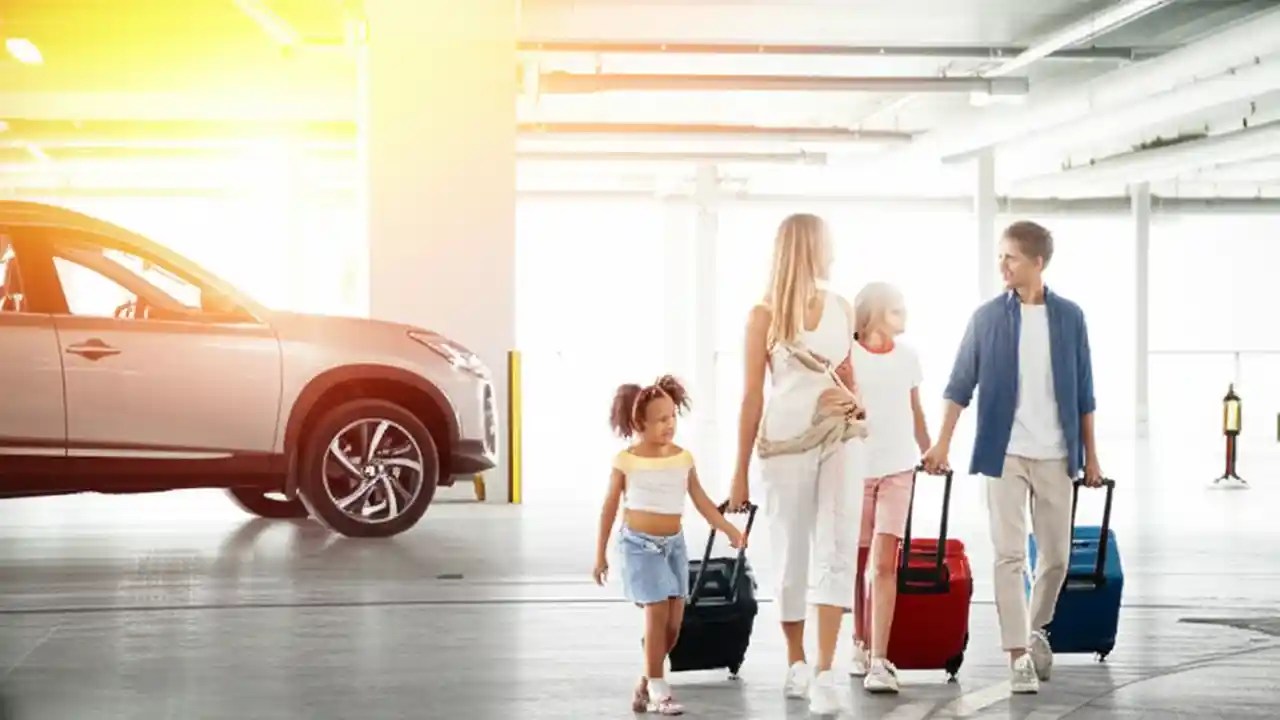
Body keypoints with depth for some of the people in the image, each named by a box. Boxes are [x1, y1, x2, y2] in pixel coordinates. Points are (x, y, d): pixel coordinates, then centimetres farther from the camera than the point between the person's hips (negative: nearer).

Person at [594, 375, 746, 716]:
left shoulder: (683, 458, 2)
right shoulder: (626, 461, -8)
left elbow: (702, 501, 5)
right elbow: (610, 507, -1)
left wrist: (730, 530, -6)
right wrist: (600, 554, 1)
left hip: (674, 543, 4)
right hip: (639, 544, -4)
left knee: (674, 620, 3)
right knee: (657, 612, -11)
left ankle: (647, 683, 20)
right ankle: (658, 690, -2)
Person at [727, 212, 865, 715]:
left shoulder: (841, 308, 9)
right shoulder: (765, 315, -4)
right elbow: (752, 396, -3)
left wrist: (854, 400, 0)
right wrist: (741, 471, -3)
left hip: (838, 438, 3)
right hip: (785, 442, -3)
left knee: (837, 551, -10)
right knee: (791, 554, 5)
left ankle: (824, 673, -12)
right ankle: (796, 663, 24)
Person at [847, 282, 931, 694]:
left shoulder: (907, 357, 6)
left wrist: (930, 452, 24)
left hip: (897, 469, 2)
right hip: (856, 469, -2)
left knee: (884, 562, -8)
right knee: (857, 561, 10)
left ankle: (879, 661, -12)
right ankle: (860, 644, 28)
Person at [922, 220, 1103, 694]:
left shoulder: (1068, 317, 3)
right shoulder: (987, 317, 0)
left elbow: (1083, 392, 6)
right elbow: (961, 384, 2)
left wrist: (1090, 455, 6)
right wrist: (942, 443, -5)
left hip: (1055, 455, 2)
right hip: (1004, 453, -2)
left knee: (1056, 556, 9)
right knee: (1009, 555, -6)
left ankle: (1036, 630, 33)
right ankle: (1019, 656, -4)